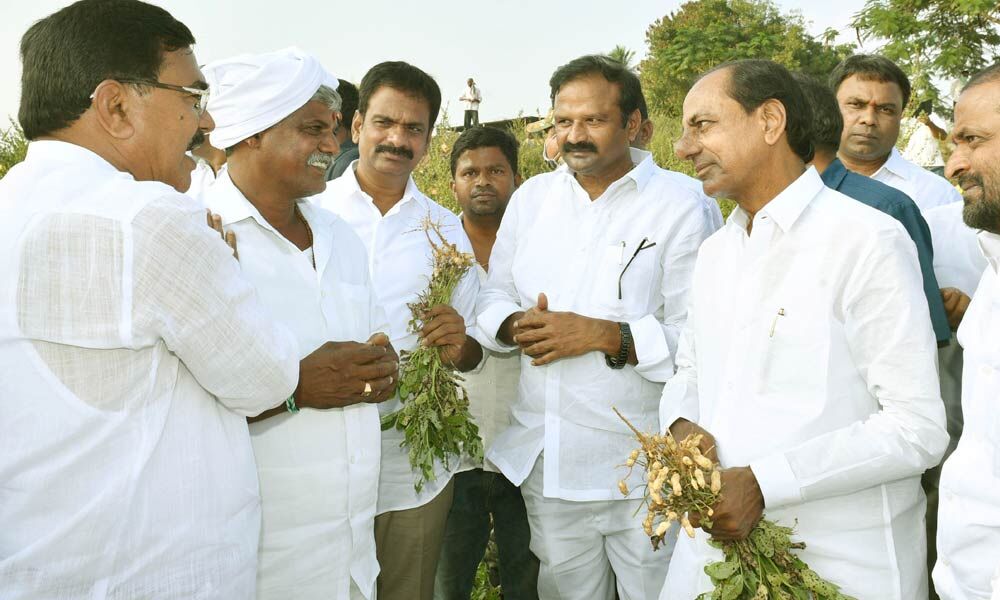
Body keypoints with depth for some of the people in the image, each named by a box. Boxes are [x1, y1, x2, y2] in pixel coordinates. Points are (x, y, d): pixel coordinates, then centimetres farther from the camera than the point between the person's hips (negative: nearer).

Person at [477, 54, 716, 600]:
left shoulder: (680, 207, -8)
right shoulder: (531, 197, 7)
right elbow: (493, 297, 9)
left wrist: (603, 334, -23)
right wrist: (517, 325, -12)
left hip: (643, 468, -4)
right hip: (543, 455, 4)